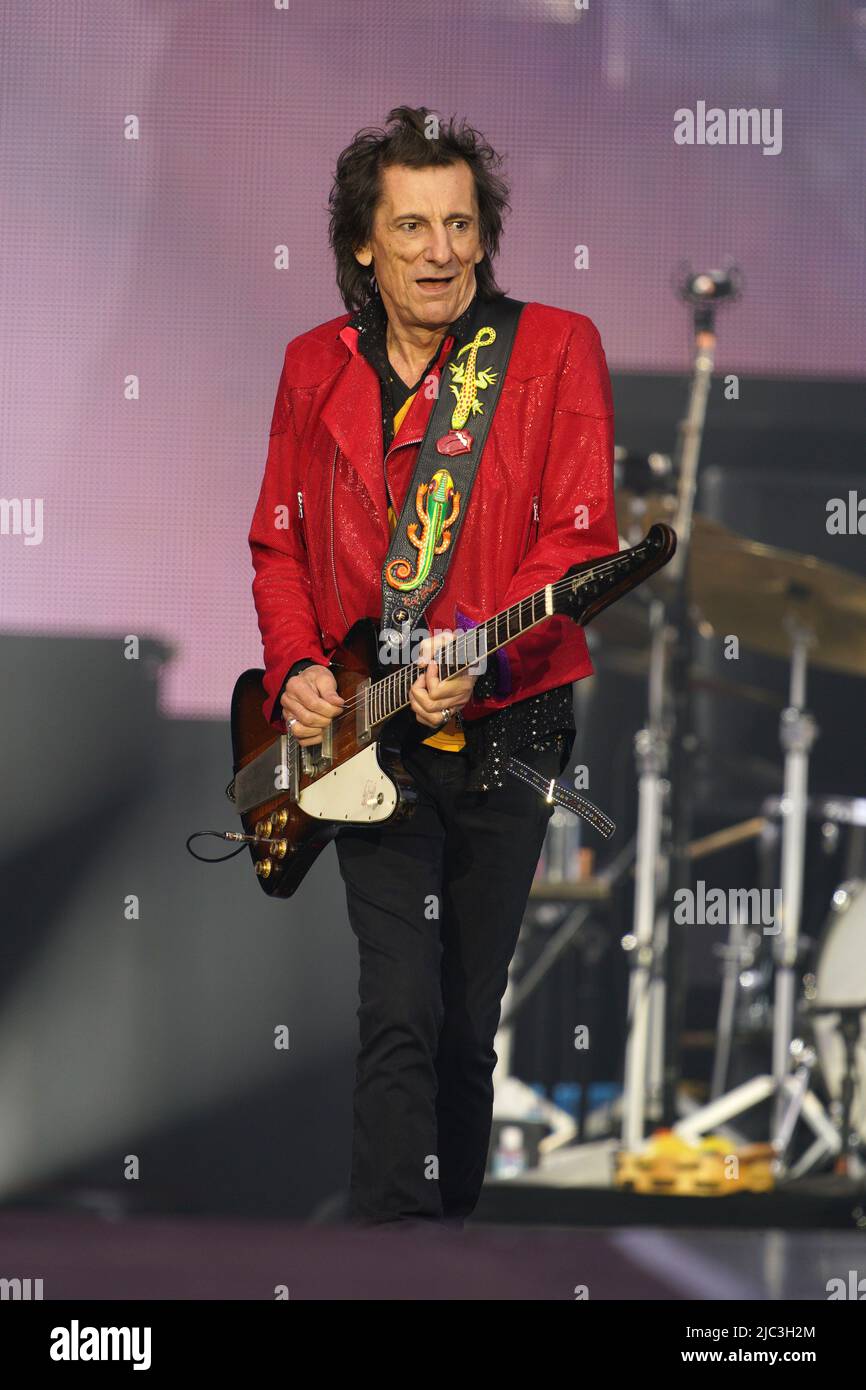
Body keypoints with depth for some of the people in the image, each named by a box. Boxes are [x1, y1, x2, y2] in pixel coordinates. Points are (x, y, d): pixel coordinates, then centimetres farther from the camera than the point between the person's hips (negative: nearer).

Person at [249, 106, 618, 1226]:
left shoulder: (555, 350, -2)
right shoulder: (315, 368, 8)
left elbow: (579, 538, -9)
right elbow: (279, 545, 15)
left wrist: (478, 660, -23)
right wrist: (296, 671, -3)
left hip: (505, 729, -1)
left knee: (466, 1019, 9)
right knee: (401, 1011, -13)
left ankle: (452, 1215, 22)